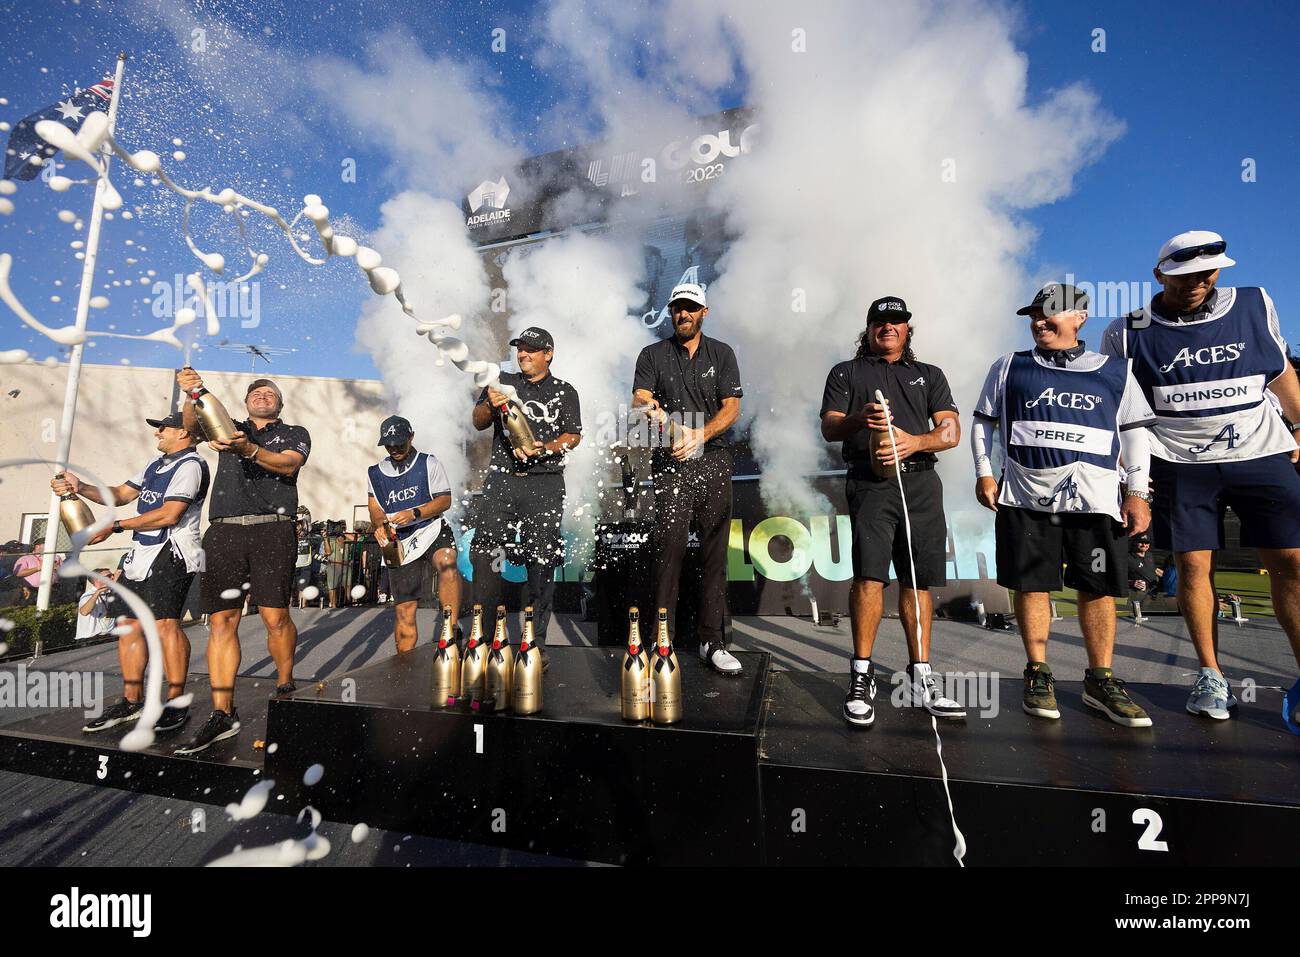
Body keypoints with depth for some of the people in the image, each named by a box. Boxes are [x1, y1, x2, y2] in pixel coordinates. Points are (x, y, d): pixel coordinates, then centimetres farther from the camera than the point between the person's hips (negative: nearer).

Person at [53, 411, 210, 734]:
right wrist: (80, 488, 6)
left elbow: (169, 514, -17)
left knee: (165, 623, -17)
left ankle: (176, 704, -13)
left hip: (171, 555, -10)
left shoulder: (190, 465, -8)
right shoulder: (155, 465, 23)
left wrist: (115, 526, -12)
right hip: (142, 555, 10)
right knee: (132, 625, 9)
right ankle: (132, 701, 18)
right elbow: (121, 494, 21)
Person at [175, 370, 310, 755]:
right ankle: (222, 714, 3)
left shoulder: (295, 433, 17)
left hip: (272, 530, -2)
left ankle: (284, 684, 13)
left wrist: (248, 450, -20)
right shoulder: (229, 428, 25)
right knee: (222, 620, -2)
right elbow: (193, 422, 7)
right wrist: (193, 394, -13)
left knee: (275, 617, -9)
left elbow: (288, 464, -3)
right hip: (223, 531, 3)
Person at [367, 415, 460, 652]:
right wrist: (381, 525, -15)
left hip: (432, 529, -2)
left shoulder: (429, 463, 6)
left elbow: (445, 500, -2)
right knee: (405, 610, 1)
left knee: (446, 562, -37)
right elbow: (375, 508, 9)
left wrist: (414, 514, -18)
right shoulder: (375, 473, 15)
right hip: (399, 543, 3)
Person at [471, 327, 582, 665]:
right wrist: (491, 405, -12)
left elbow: (573, 436, 5)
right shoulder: (503, 381, 18)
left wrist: (542, 449, -13)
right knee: (484, 555, -5)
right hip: (501, 478, 2)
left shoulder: (565, 392, 14)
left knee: (541, 561, -3)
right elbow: (478, 422, 10)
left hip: (544, 482, -1)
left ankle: (537, 643, 4)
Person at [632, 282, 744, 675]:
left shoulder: (722, 353, 13)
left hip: (714, 459, 2)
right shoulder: (653, 355, 12)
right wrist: (651, 408, -26)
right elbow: (639, 400, -3)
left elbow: (731, 407, 2)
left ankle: (712, 642, 9)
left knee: (714, 551, 2)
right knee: (669, 547, -8)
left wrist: (699, 436, -15)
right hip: (670, 463, -1)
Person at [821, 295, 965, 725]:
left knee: (918, 581, 4)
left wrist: (914, 441, -11)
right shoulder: (847, 372, 17)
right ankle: (861, 676, -3)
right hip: (870, 483, -3)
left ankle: (920, 676, 13)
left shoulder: (930, 375, 22)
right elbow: (828, 427, 4)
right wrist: (860, 419, -17)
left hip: (920, 482, 3)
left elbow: (951, 430, 10)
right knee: (869, 576, -13)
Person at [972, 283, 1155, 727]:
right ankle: (1038, 673, 17)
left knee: (1099, 589, 2)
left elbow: (1135, 435, 12)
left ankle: (1100, 680, 17)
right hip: (1025, 497, 0)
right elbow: (983, 422, 13)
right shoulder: (1010, 367, 10)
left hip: (1094, 499, 1)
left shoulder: (1115, 373, 11)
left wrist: (1137, 494, 4)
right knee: (1031, 585, 3)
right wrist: (984, 474, 3)